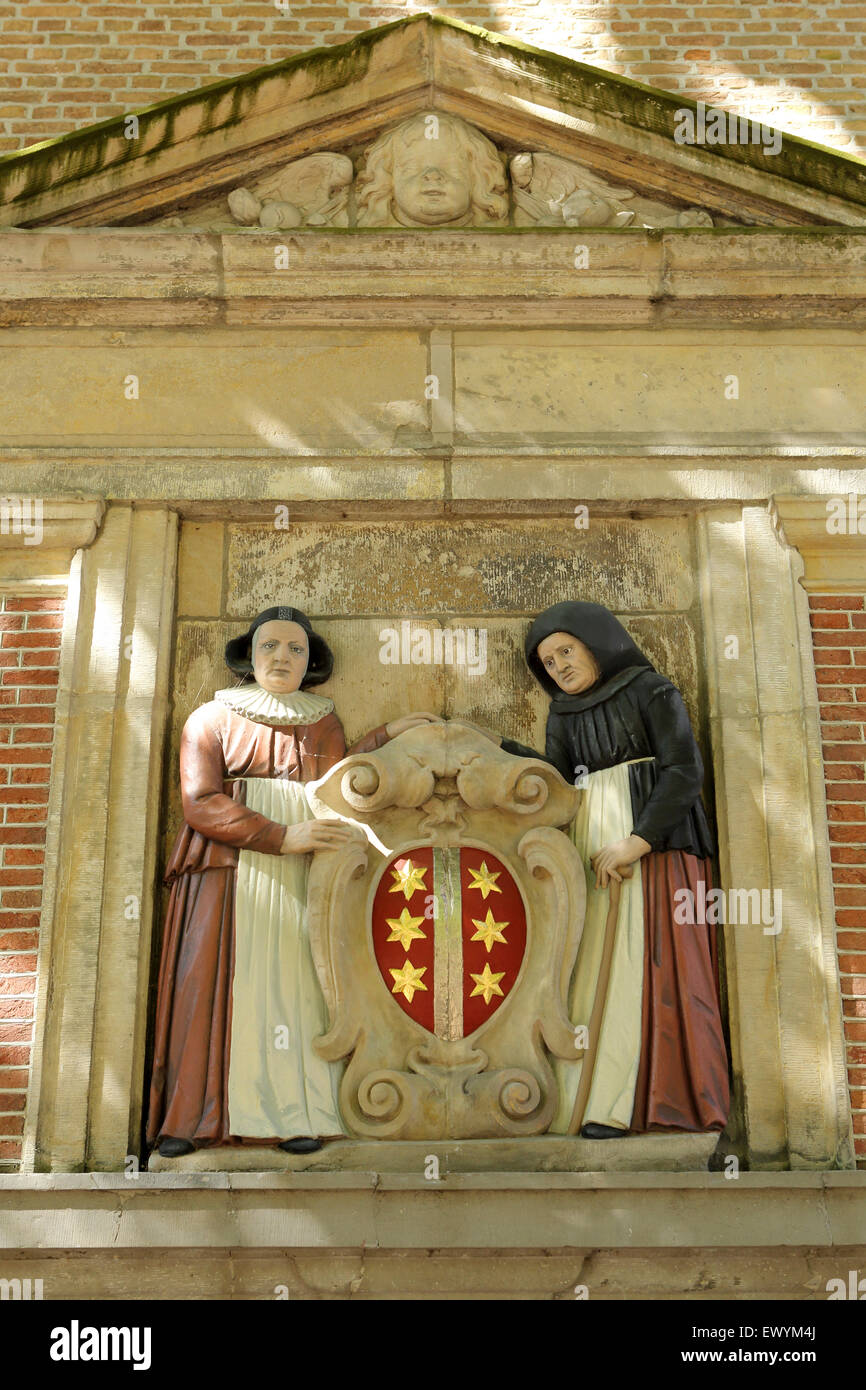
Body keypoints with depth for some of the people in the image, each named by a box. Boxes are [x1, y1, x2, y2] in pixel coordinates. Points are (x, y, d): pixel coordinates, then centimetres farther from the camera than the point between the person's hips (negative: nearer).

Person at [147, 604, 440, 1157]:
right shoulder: (213, 718, 10)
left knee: (294, 985, -6)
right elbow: (201, 804, -4)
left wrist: (388, 734, 10)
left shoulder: (325, 723, 20)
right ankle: (191, 1119, -4)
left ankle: (295, 1117, -5)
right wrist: (283, 836, -15)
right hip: (229, 876, -2)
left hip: (301, 879, 2)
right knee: (215, 985, -8)